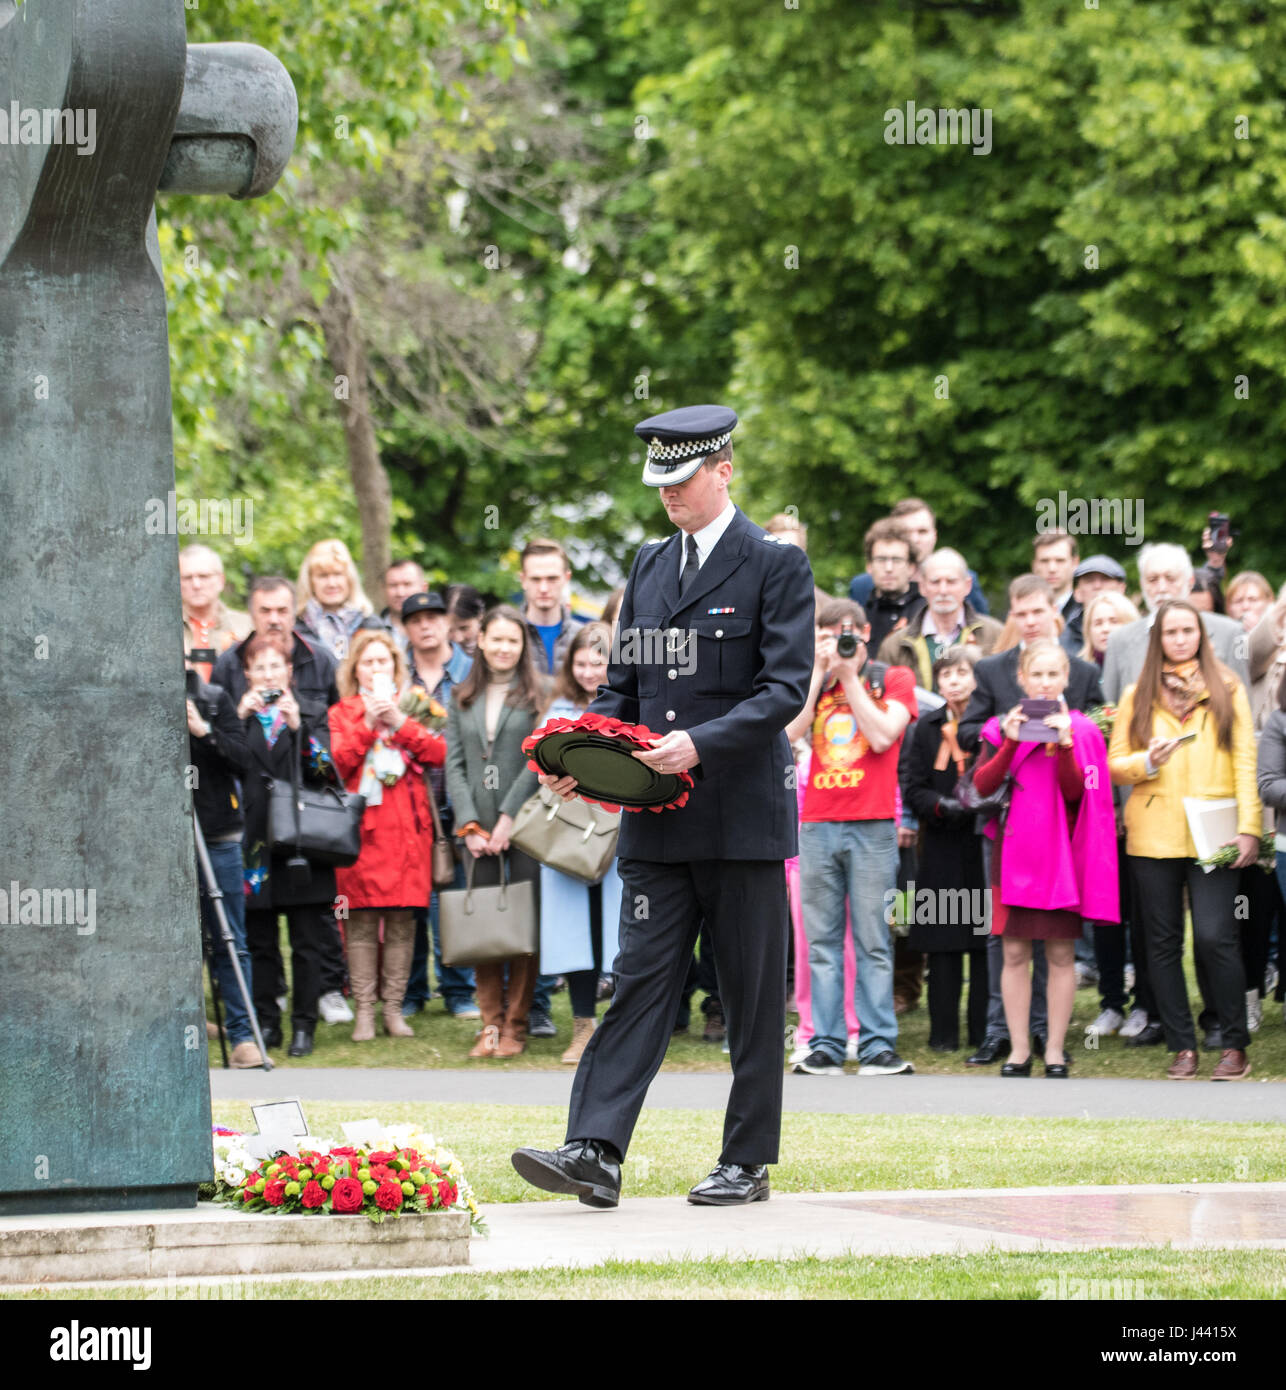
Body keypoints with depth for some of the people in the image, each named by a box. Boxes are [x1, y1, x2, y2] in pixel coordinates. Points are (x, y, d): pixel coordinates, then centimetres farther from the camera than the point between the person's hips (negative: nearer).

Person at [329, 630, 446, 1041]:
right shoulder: (342, 712, 12)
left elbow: (438, 752, -1)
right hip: (360, 827, -2)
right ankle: (363, 1011, -2)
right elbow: (338, 762, -4)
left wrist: (399, 722, -9)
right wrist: (368, 723, -11)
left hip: (406, 828, 2)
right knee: (362, 921, -5)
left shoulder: (412, 708, 15)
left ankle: (393, 1007, 7)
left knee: (402, 921, 0)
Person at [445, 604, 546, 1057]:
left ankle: (516, 1024, 2)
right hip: (477, 828, 3)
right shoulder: (463, 698, 14)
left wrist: (508, 816, -12)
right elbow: (454, 763, 9)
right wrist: (470, 824, -3)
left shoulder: (536, 695, 2)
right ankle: (490, 1023, 6)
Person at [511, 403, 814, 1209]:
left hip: (744, 814, -5)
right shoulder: (650, 568, 15)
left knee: (753, 993, 3)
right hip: (658, 820, 5)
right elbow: (625, 685, 19)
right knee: (641, 982, -1)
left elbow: (786, 688, -12)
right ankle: (595, 1152, -8)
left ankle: (749, 1162, 10)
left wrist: (701, 743, -23)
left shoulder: (776, 565, -4)